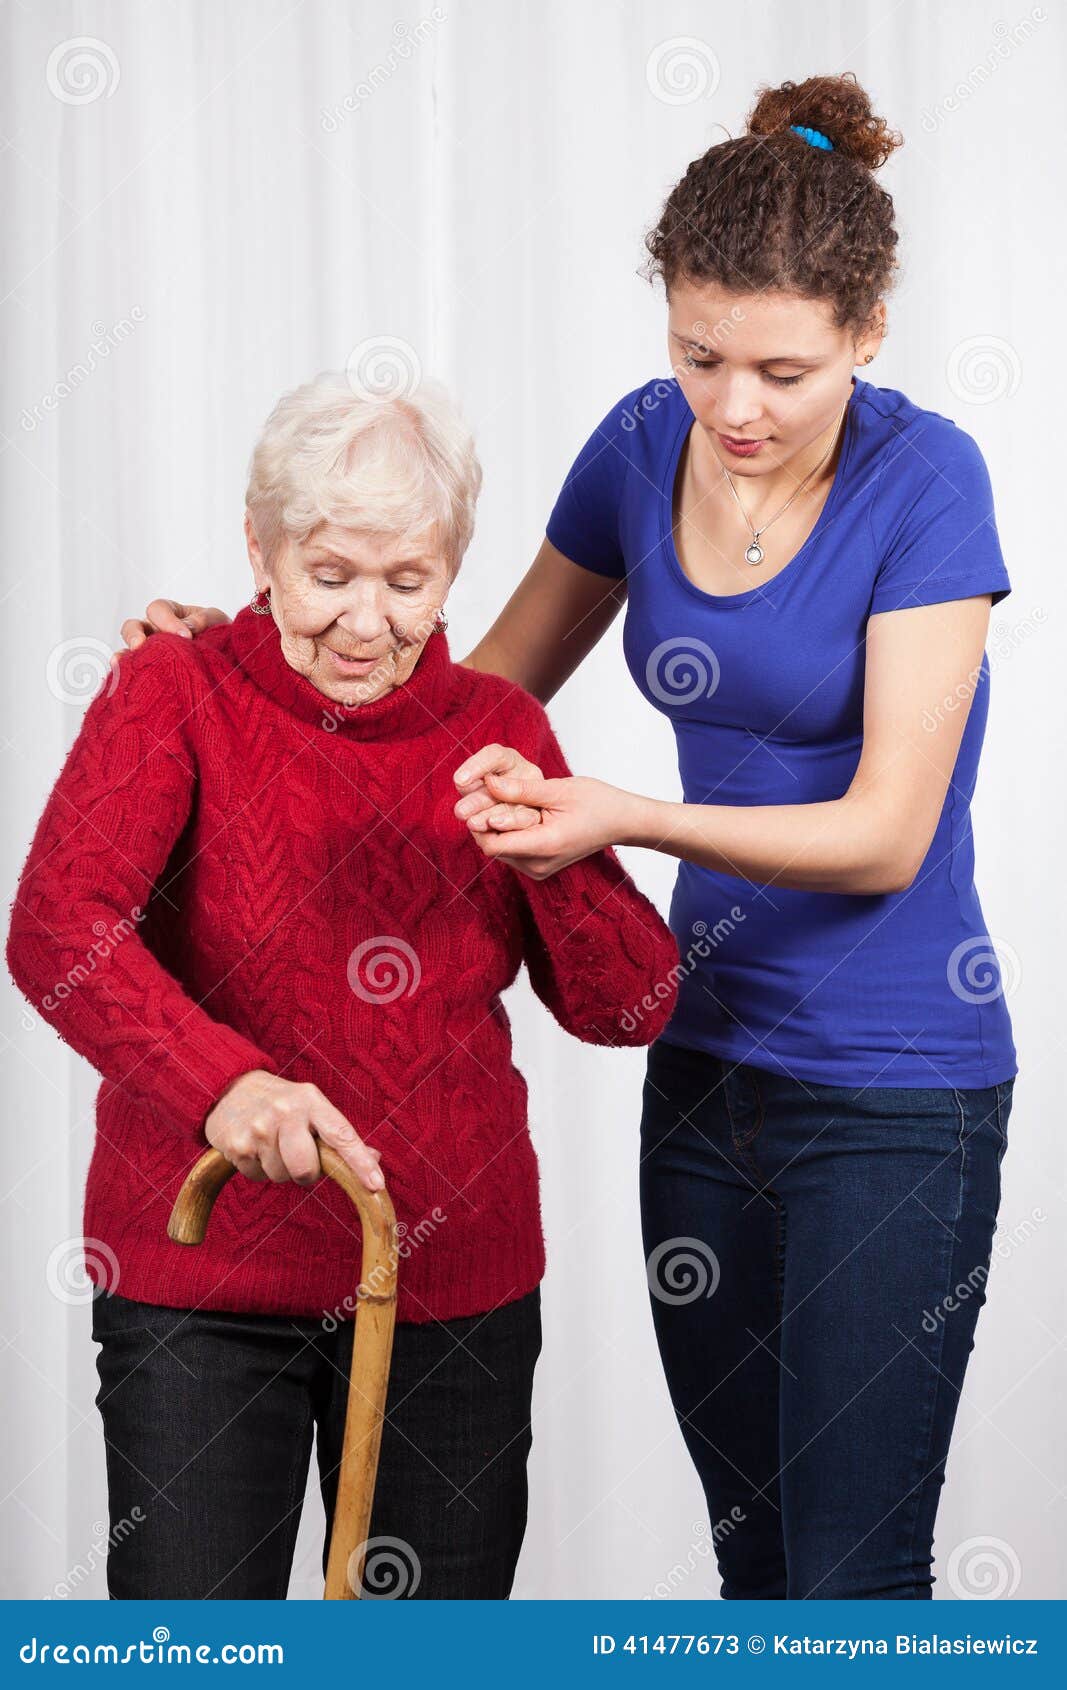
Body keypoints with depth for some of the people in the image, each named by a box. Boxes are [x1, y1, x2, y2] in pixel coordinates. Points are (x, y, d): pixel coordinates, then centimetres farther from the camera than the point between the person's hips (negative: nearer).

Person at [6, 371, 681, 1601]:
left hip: (452, 1280, 3)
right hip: (200, 1273, -3)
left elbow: (629, 1008, 2)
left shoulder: (495, 729, 4)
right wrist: (221, 1082, -41)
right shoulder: (176, 696, -6)